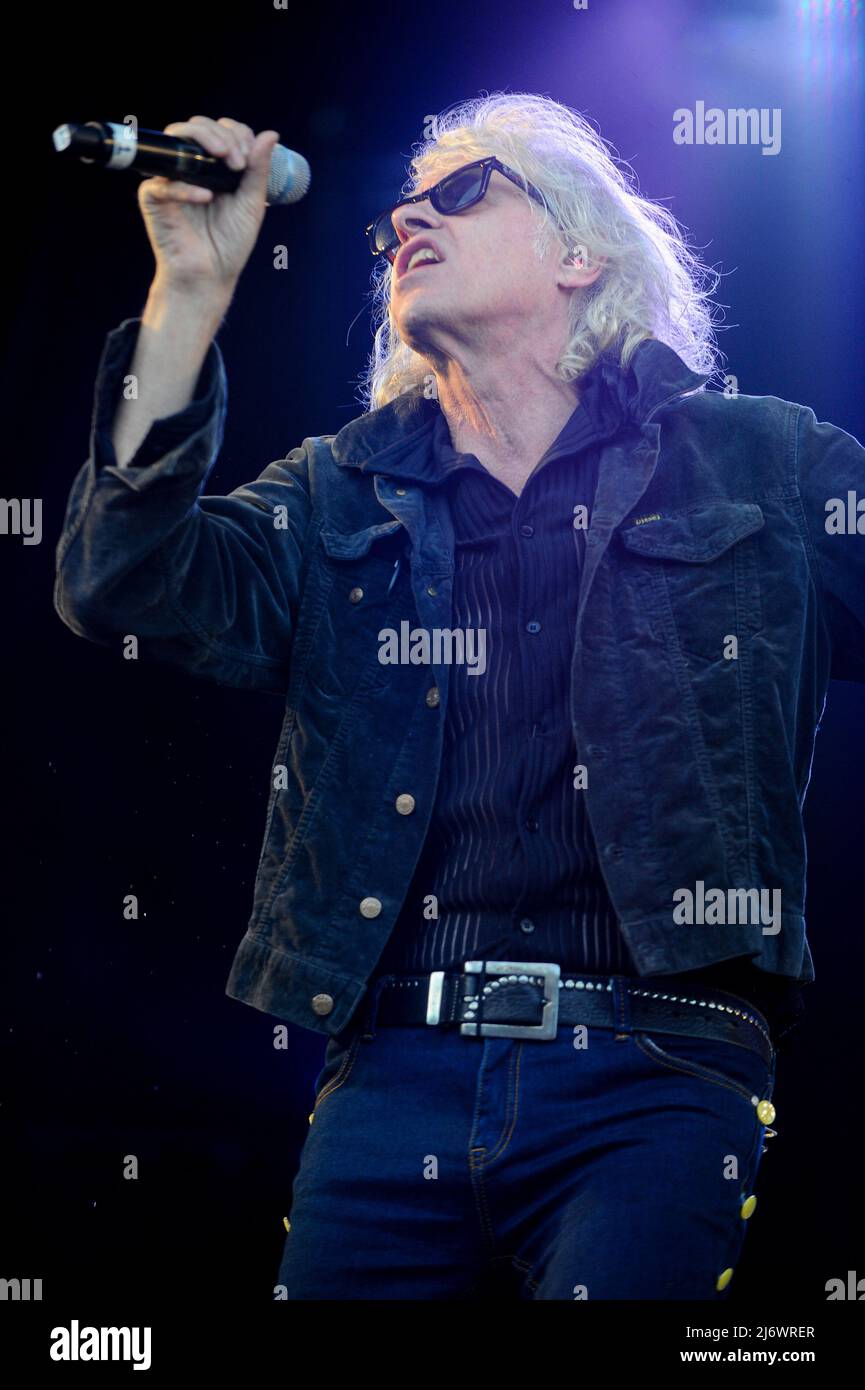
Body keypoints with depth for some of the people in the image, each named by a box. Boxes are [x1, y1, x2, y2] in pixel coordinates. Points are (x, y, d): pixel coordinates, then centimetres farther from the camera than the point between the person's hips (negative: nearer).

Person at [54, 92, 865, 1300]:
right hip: (396, 1067, 3)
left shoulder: (760, 466, 10)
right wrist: (193, 289, -4)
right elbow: (123, 590, -1)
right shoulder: (343, 498, 14)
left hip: (654, 1074, -2)